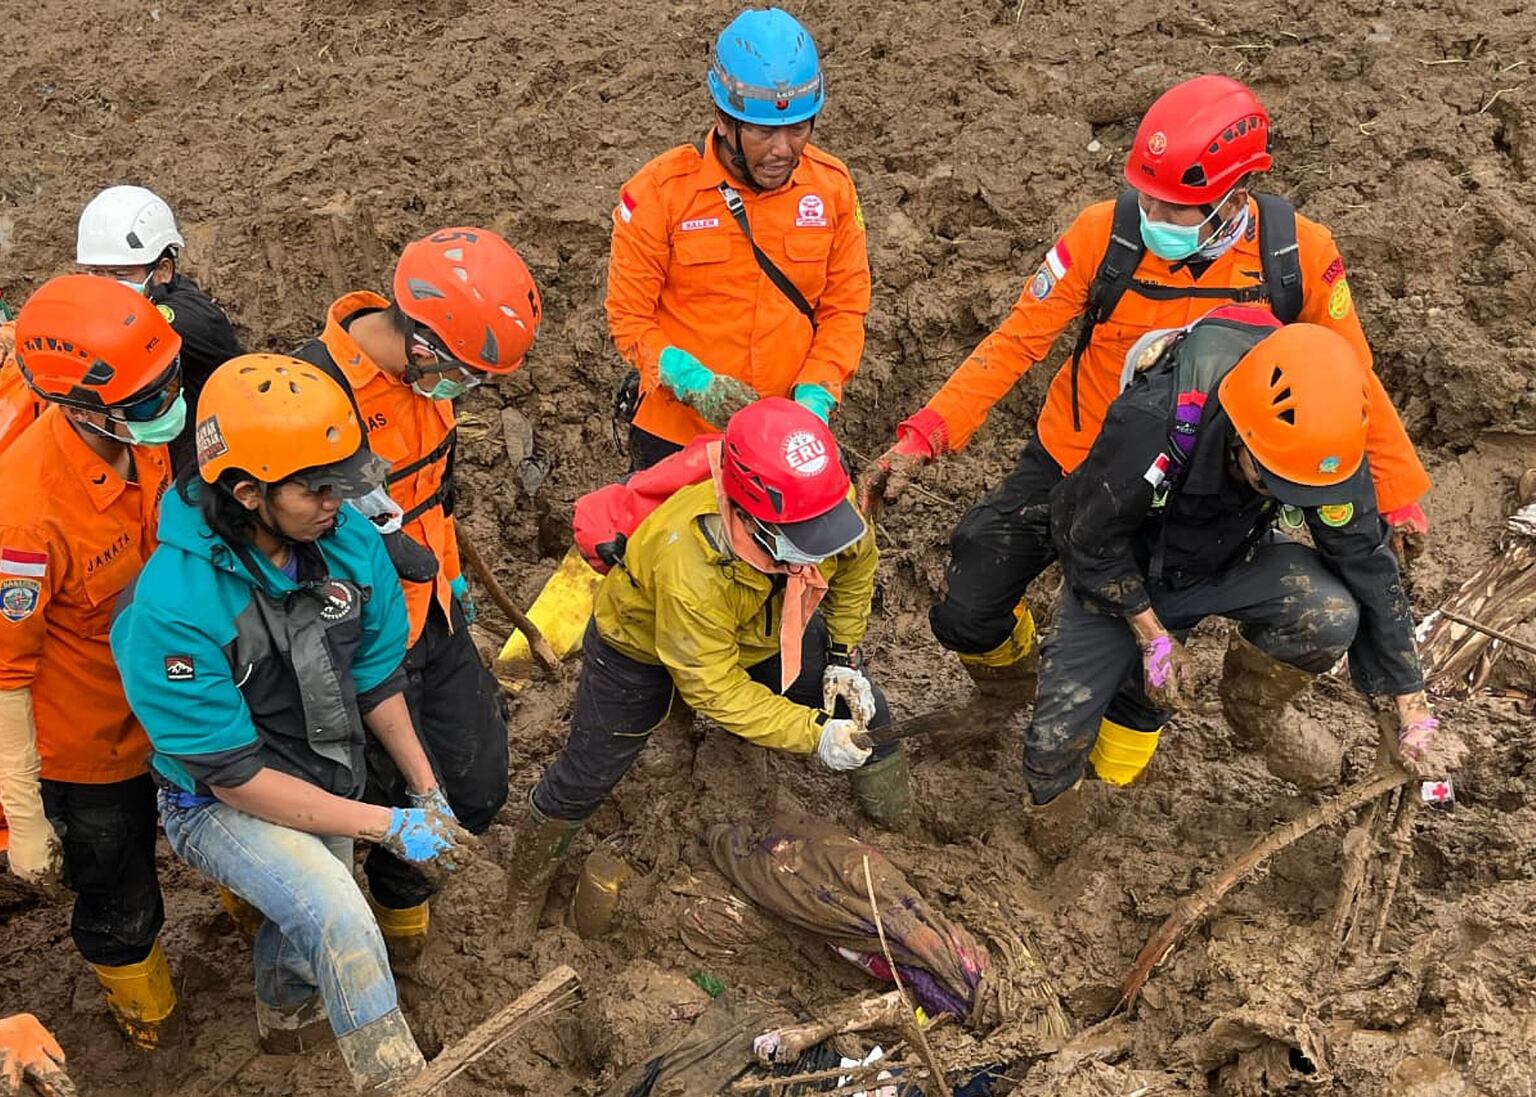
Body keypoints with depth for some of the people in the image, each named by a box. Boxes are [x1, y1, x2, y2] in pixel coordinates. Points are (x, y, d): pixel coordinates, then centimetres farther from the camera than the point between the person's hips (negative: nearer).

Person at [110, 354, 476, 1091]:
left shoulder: (347, 541, -17)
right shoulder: (172, 608, -33)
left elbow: (377, 677, 0)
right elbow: (234, 776, -27)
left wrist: (427, 792, 2)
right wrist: (389, 827, -27)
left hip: (326, 783, 6)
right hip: (220, 804, -6)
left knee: (313, 925, 28)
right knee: (339, 921, -30)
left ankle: (286, 1014, 62)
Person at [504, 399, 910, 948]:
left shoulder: (832, 500, -33)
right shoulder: (690, 572, -50)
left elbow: (855, 565, -6)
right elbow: (715, 689, -35)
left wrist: (843, 656, -7)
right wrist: (811, 734, -38)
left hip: (764, 630, 5)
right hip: (642, 647, -5)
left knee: (862, 714, 6)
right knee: (586, 774, 6)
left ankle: (898, 834, 37)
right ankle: (525, 893, 34)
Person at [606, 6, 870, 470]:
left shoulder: (832, 186, -5)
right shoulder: (660, 191, -13)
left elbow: (845, 307, 0)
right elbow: (630, 316, -10)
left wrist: (814, 396, -15)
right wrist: (695, 383, -24)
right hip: (675, 433, -2)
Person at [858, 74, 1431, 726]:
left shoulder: (1298, 254, -18)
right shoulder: (1106, 232, -21)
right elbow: (1017, 342, -15)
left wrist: (1398, 496, 0)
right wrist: (921, 439, -23)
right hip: (1072, 467, -1)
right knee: (965, 620, -6)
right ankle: (1009, 679, 33)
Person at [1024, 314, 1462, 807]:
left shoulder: (1329, 449, -27)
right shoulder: (1149, 425, -38)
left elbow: (1368, 566, -17)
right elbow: (1093, 541, -21)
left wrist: (1414, 716, -13)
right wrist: (1154, 638, -16)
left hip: (1229, 563, 3)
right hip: (1120, 576, -2)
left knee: (1332, 615, -29)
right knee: (1058, 740, -14)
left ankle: (1253, 709, 2)